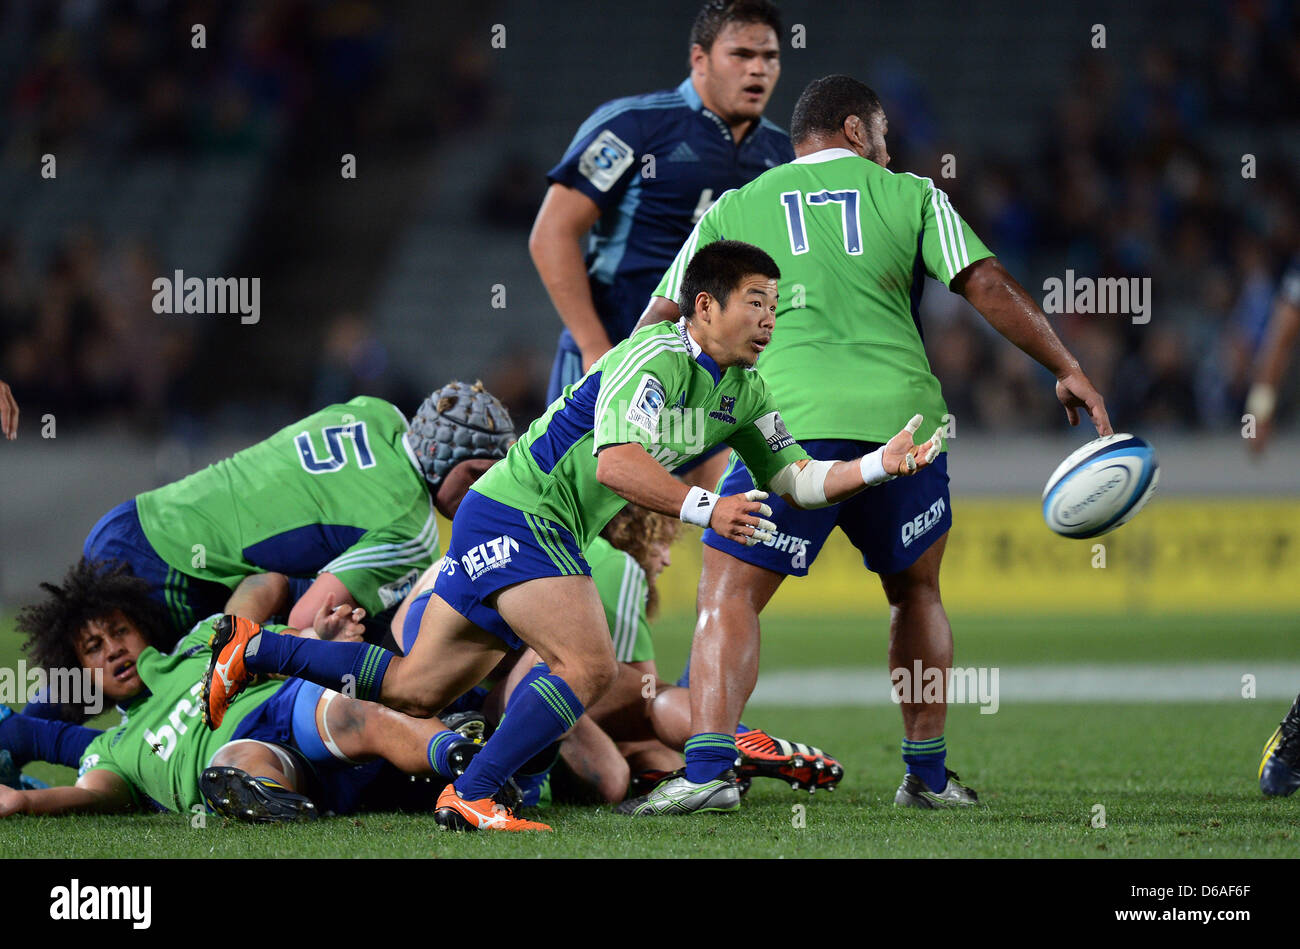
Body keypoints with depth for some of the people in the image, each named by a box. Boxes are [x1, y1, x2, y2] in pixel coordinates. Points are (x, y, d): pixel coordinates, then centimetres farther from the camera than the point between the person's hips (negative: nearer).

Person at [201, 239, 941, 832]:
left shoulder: (742, 392, 7)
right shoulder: (654, 358, -21)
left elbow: (795, 479, 10)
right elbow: (615, 463, -33)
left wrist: (878, 465, -3)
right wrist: (704, 506, -39)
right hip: (515, 516, -9)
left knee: (416, 690, 12)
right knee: (590, 667, -23)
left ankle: (254, 652, 23)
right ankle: (471, 797, -18)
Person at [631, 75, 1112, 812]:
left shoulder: (735, 209, 17)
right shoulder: (911, 197, 14)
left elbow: (660, 322, 16)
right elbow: (989, 287, 5)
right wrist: (1068, 371, 11)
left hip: (791, 422, -1)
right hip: (905, 417, 1)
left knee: (729, 597, -2)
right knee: (917, 592, 22)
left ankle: (707, 769, -21)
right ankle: (928, 775, 24)